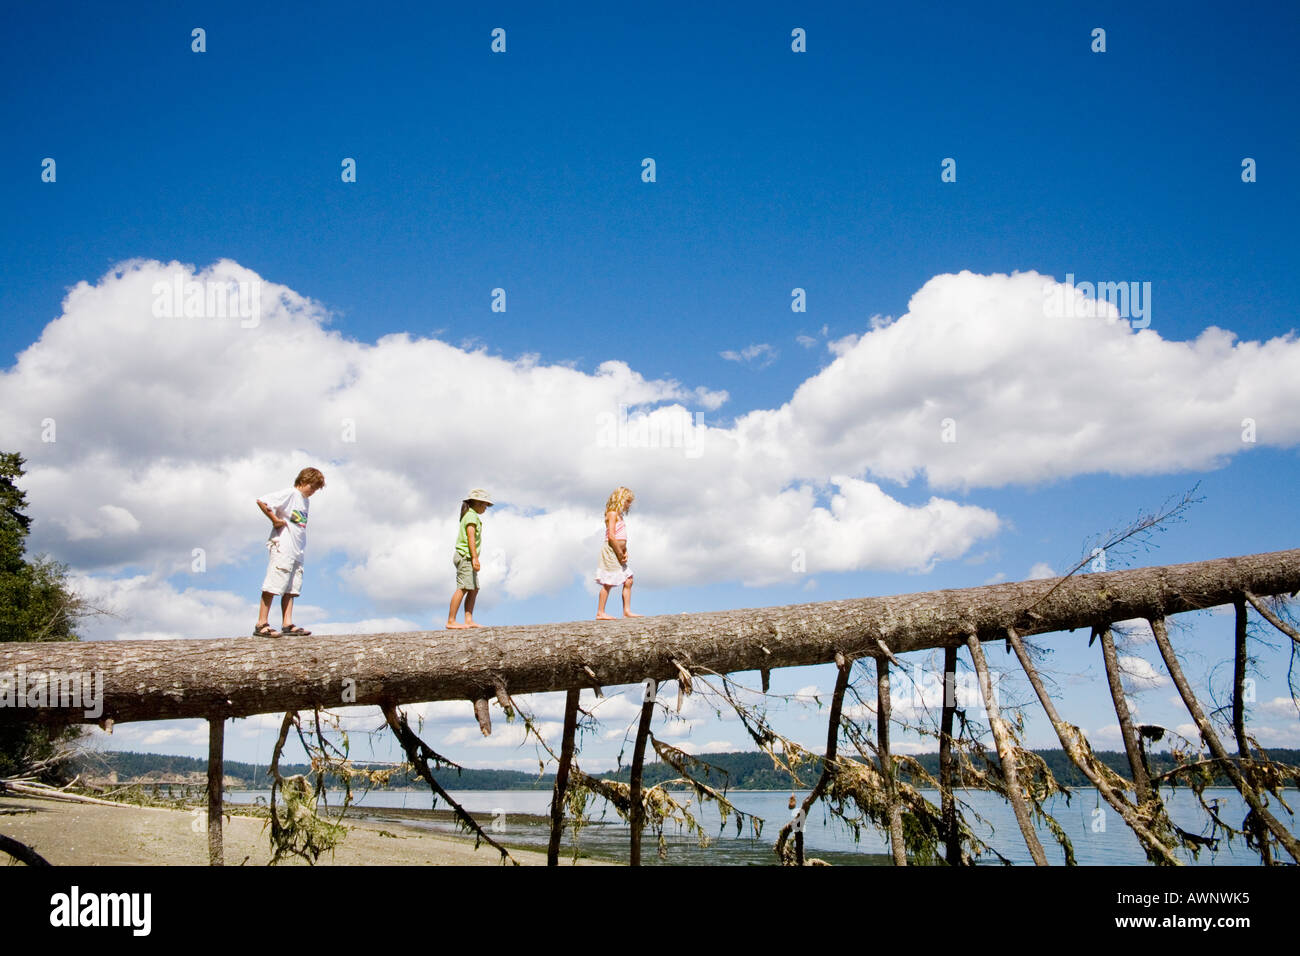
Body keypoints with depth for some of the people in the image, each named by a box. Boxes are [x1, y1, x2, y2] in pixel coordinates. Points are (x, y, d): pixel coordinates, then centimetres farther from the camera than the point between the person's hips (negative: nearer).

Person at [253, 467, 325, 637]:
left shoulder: (305, 501, 20)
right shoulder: (290, 493, -7)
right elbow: (261, 501, -16)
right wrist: (275, 520, -12)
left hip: (297, 551, 9)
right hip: (282, 548, -9)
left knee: (291, 589, 6)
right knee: (273, 586, -8)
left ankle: (288, 624, 7)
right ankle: (261, 625, -5)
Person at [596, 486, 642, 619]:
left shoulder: (619, 515, 21)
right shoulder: (612, 513, -10)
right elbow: (611, 536, -19)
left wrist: (625, 552, 5)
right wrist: (620, 553, -14)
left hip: (618, 553, 10)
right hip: (610, 551, -10)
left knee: (628, 581, 8)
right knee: (608, 583, -8)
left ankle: (627, 611, 10)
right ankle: (600, 613, -4)